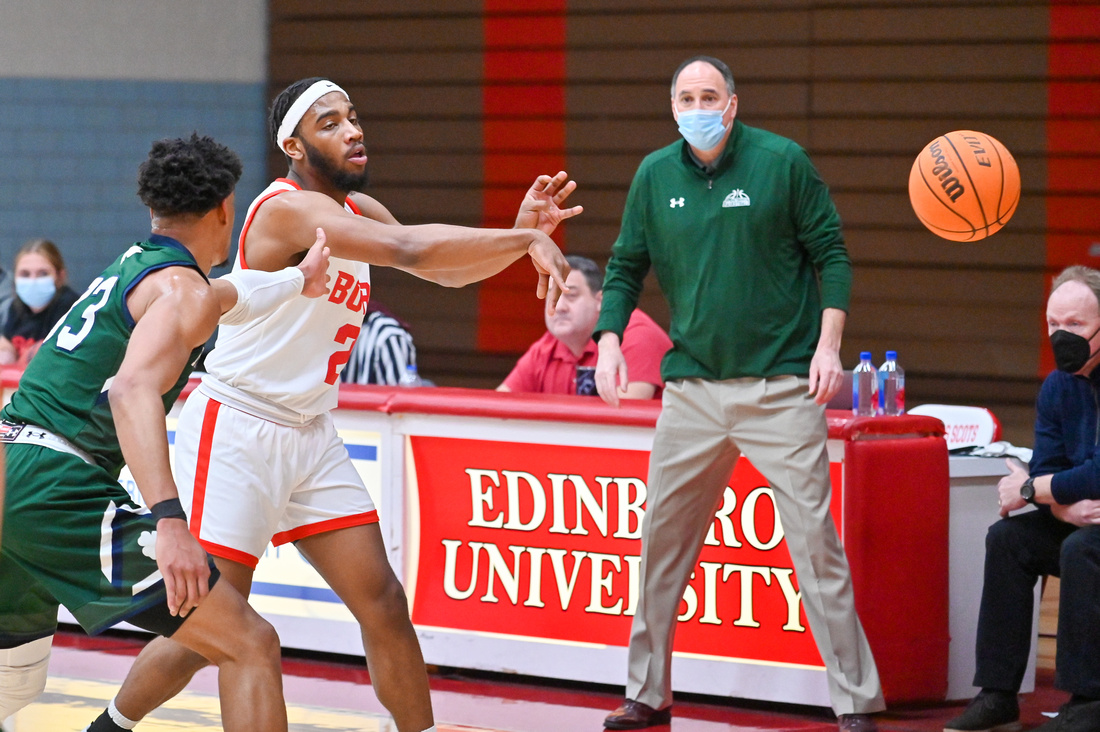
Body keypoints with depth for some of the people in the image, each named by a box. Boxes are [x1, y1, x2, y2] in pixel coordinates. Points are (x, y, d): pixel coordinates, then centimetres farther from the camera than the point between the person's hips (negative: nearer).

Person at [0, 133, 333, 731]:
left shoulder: (131, 265, 23)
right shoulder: (183, 287, -4)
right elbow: (133, 390, -23)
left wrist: (295, 283, 61)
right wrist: (169, 519, -34)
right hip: (61, 491, -9)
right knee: (251, 646, -8)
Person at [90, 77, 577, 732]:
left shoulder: (358, 210, 9)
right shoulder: (289, 209, -20)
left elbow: (450, 271, 11)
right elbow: (411, 250, -31)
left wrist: (522, 233, -7)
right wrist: (527, 239, -29)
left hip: (311, 434, 8)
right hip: (236, 431, -8)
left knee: (383, 602, 2)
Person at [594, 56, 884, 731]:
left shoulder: (782, 162, -4)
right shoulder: (655, 176, 6)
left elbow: (831, 255, 0)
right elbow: (626, 267, 15)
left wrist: (828, 343, -10)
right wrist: (610, 338, 0)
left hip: (780, 384, -4)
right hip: (692, 385, 4)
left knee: (814, 539, -8)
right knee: (663, 537, 5)